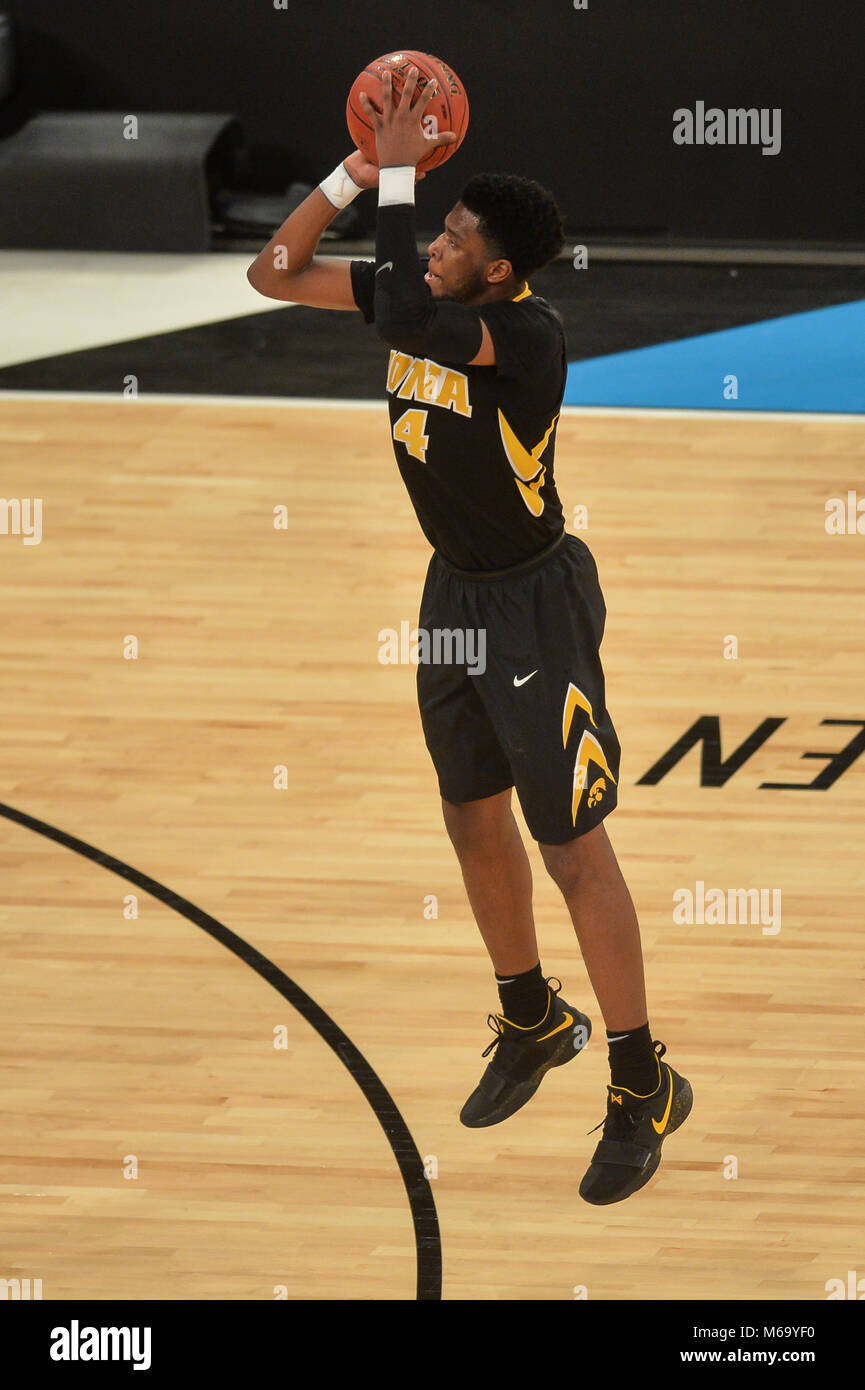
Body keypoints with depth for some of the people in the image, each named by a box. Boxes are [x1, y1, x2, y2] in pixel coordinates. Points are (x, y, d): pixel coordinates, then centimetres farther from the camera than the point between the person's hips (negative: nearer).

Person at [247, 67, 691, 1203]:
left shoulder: (530, 332, -28)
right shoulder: (414, 294, -5)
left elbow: (404, 317, -44)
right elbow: (275, 274, 0)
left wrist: (396, 179, -34)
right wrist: (356, 171, -13)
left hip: (536, 602, -8)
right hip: (455, 591, 8)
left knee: (572, 846, -5)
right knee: (475, 823, 19)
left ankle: (643, 1086, 4)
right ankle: (534, 1024, 39)